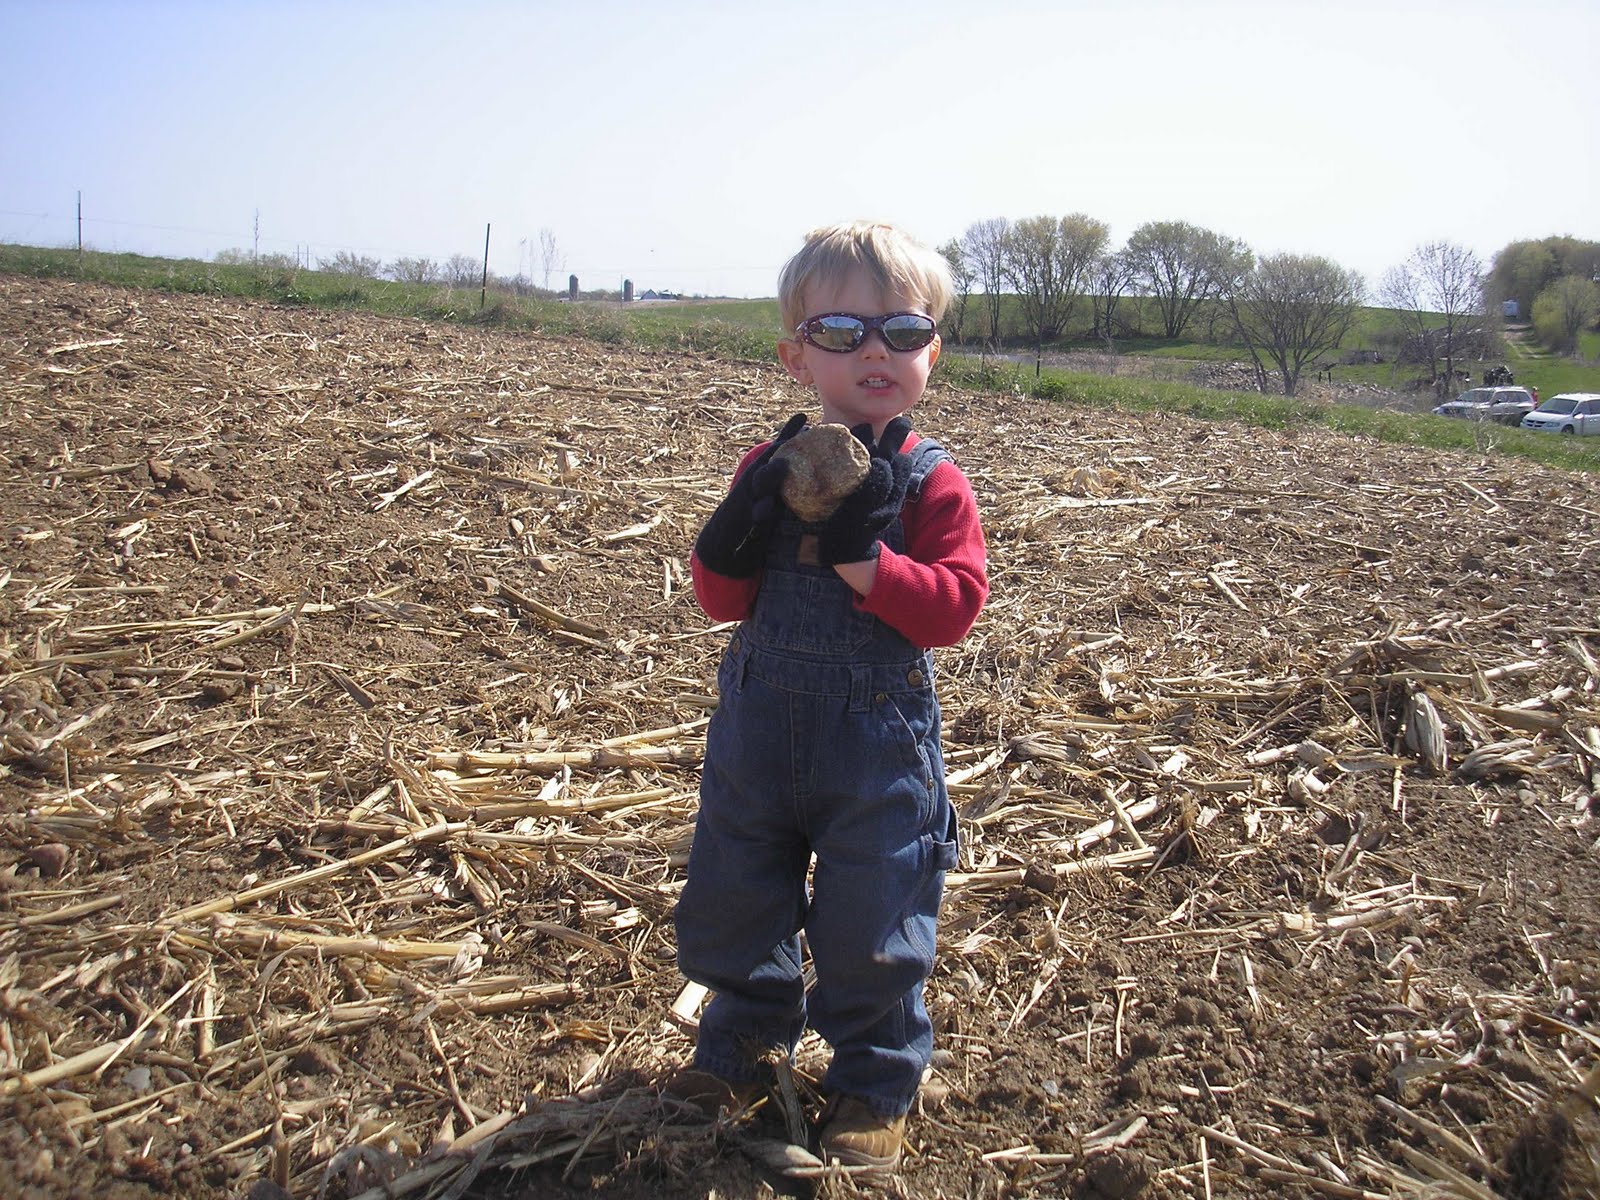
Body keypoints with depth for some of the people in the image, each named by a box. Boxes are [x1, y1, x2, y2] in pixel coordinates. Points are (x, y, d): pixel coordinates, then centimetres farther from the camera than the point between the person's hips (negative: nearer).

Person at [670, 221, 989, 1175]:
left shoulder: (932, 484, -9)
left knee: (868, 929, 7)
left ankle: (876, 1083, 32)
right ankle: (745, 1045, 42)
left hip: (878, 746, -4)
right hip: (758, 730, 4)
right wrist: (733, 540, -21)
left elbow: (956, 604, -18)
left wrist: (863, 557, -29)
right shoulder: (771, 469, 1)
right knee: (732, 900, 16)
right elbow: (722, 599, 1)